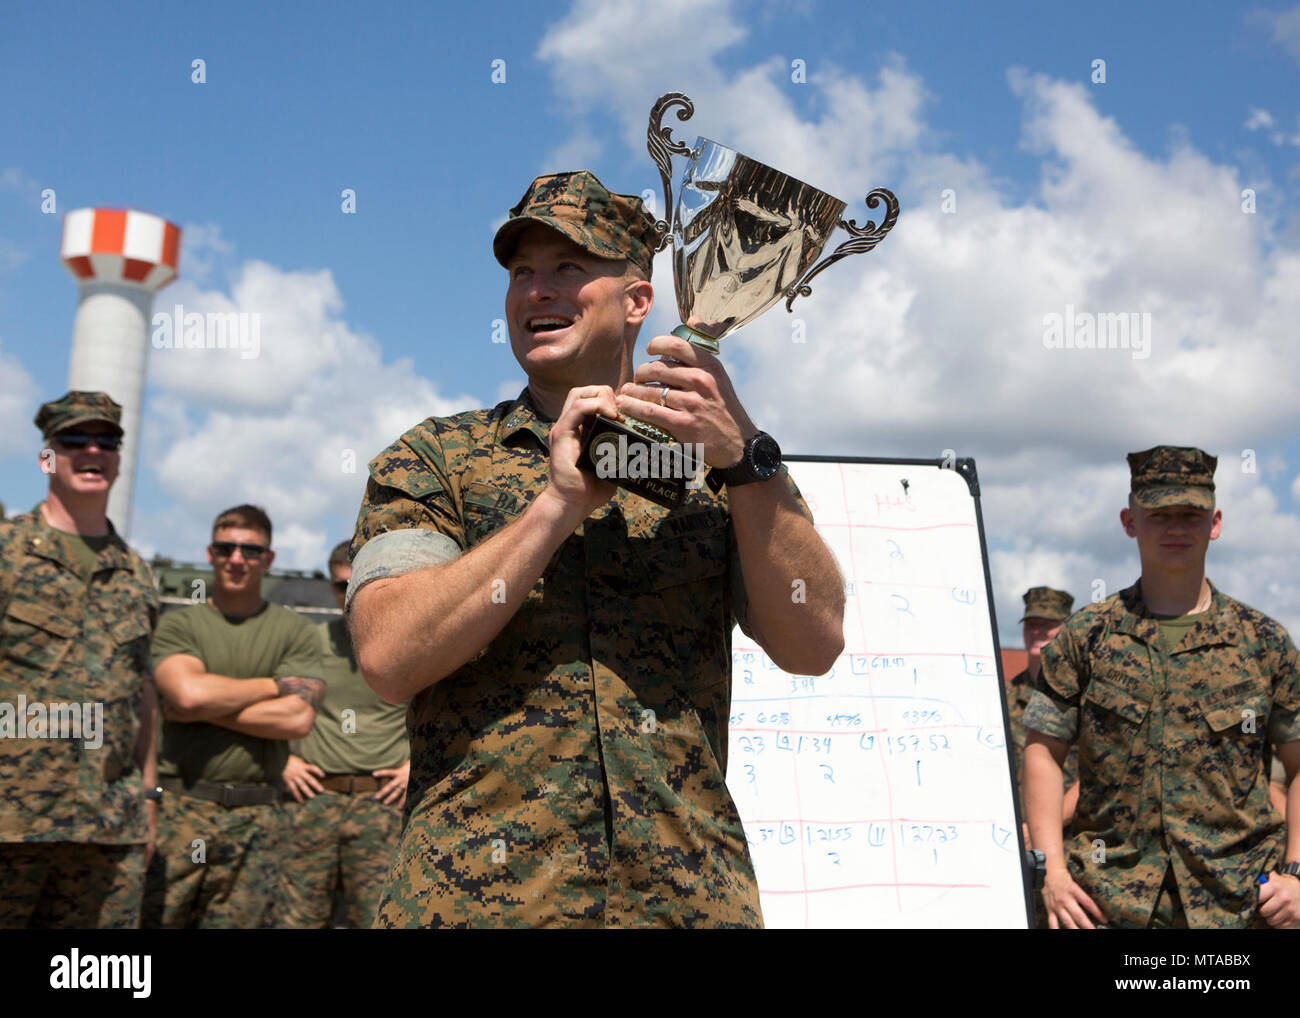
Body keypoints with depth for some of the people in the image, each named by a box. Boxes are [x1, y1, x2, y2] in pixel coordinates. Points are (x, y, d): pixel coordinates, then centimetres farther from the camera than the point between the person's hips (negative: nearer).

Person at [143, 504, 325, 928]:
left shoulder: (296, 632, 8)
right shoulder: (177, 624, 7)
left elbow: (297, 719, -6)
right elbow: (189, 691, -12)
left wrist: (202, 710, -6)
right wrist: (275, 685, -1)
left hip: (256, 817, 1)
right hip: (179, 806, 0)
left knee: (240, 921, 3)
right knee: (156, 920, -3)